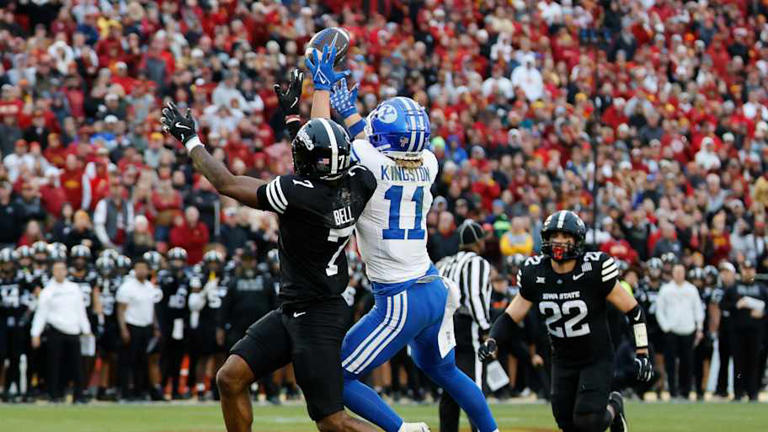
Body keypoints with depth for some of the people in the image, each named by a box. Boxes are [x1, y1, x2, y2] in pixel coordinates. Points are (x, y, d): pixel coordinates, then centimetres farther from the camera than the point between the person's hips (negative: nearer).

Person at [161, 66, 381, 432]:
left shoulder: (298, 195, -26)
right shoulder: (358, 185, -6)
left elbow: (227, 184, -14)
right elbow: (314, 175, 20)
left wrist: (190, 140, 0)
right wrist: (293, 116, 28)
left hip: (315, 318, -9)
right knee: (230, 379, 8)